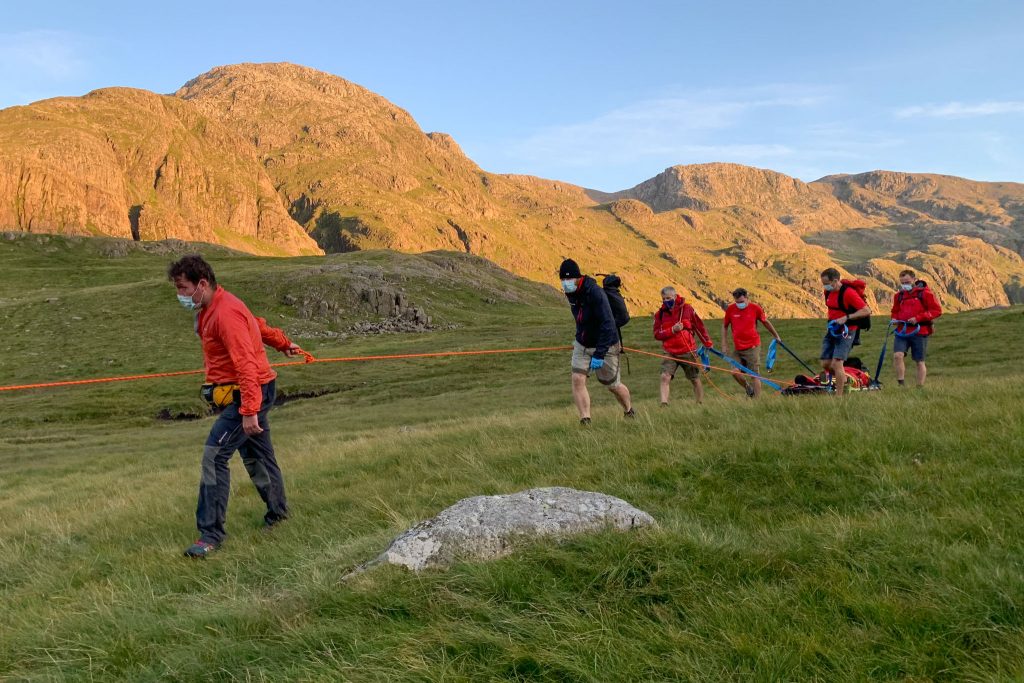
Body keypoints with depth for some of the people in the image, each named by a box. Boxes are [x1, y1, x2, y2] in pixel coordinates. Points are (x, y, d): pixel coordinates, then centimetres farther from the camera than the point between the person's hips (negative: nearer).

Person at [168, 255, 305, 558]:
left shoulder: (225, 314, -23)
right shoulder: (211, 309, 9)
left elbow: (246, 365, -28)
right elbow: (258, 325, 24)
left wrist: (249, 411, -32)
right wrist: (283, 343, 38)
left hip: (249, 392, -10)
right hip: (249, 393, 10)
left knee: (214, 456, -15)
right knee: (256, 456, 20)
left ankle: (211, 533, -11)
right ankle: (277, 513, 36)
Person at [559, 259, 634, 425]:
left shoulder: (595, 293, -28)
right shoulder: (570, 293, -3)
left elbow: (607, 325, -31)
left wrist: (599, 354, -33)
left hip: (605, 346, -6)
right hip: (582, 345, 6)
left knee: (613, 386, 9)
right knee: (577, 379, -13)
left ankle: (630, 412, 37)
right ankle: (585, 420, -10)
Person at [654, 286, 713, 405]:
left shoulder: (687, 309, -2)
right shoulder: (660, 314, 1)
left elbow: (699, 326, 8)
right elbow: (657, 334, -5)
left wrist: (708, 343, 16)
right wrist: (673, 330, -18)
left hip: (688, 352, 0)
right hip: (670, 353, 0)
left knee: (695, 380, 12)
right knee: (665, 377, -19)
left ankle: (701, 403, 28)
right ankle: (664, 404, -24)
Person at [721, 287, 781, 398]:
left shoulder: (755, 308, -5)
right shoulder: (730, 309, -1)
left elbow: (765, 322, 12)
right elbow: (725, 326, 12)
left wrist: (776, 336, 24)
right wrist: (724, 345, 8)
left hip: (753, 347, -3)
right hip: (737, 348, 3)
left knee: (754, 375, -4)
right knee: (735, 373, -3)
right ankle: (749, 389, 25)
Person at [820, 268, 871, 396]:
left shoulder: (848, 293, -18)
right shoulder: (828, 292, 6)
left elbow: (866, 311, -19)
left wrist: (846, 318, -24)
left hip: (845, 332, -8)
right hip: (832, 330, 8)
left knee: (836, 363, -16)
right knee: (825, 364, 3)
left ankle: (839, 396, -6)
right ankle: (842, 378, 30)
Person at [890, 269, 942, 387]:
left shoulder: (924, 293, -2)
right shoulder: (899, 295, 12)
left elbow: (937, 310, -6)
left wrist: (918, 318, -15)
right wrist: (895, 318, 5)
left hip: (919, 333, -3)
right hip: (902, 331, 3)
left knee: (919, 361, 4)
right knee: (897, 355, -17)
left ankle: (920, 387, 14)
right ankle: (901, 384, -9)